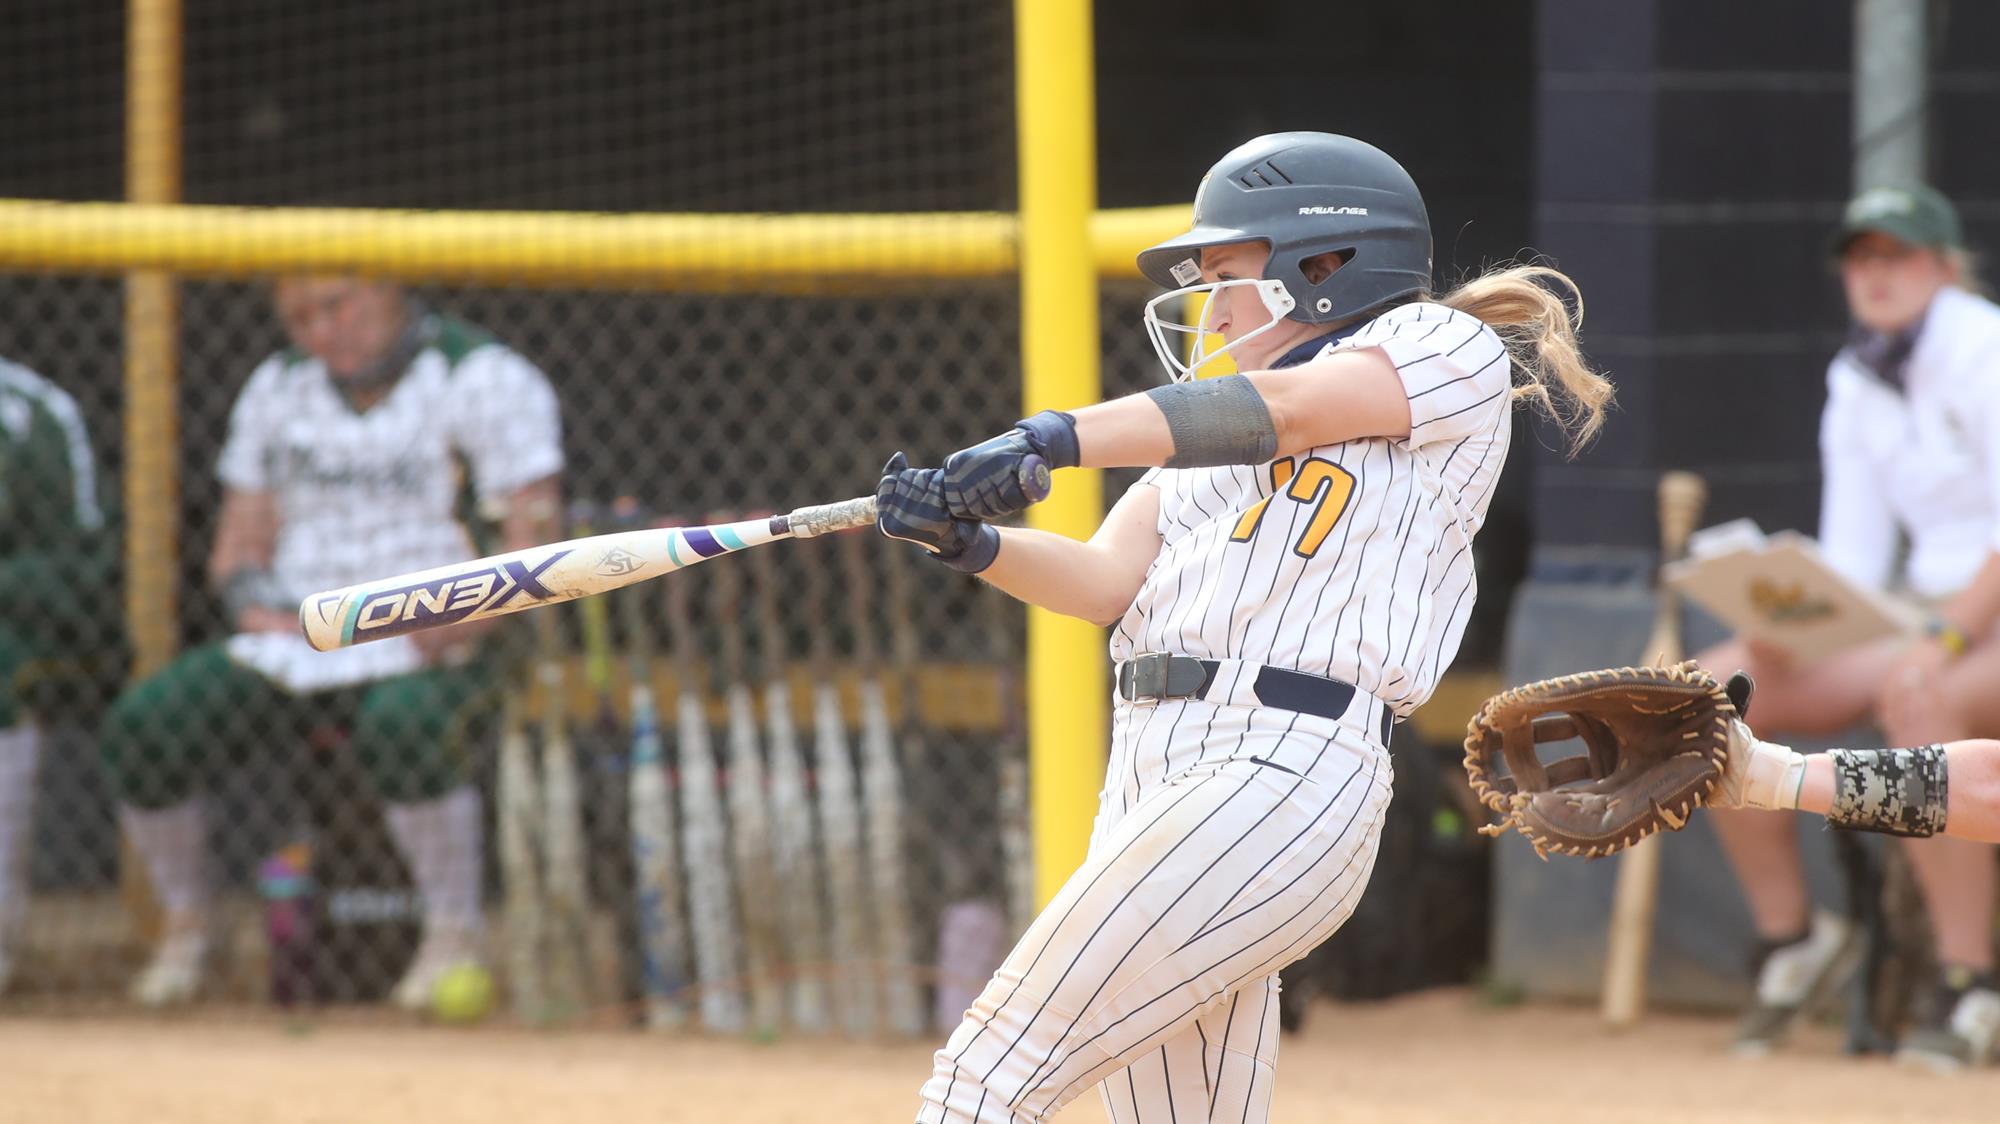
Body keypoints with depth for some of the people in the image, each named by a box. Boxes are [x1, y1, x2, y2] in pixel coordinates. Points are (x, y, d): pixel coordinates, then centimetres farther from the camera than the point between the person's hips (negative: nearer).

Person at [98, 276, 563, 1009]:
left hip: (429, 651, -5)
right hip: (294, 641, 5)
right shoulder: (278, 389, 15)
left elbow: (534, 532, -11)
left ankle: (454, 939, -24)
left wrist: (470, 616, -27)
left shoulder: (485, 378, -4)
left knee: (399, 726, -40)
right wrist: (252, 599, -5)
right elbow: (239, 541, 18)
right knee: (141, 724, -16)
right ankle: (184, 926, 5)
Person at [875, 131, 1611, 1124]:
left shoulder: (1450, 348, 5)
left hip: (1285, 773, -9)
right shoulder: (1207, 435, 27)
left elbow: (1285, 408, -13)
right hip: (1149, 776, 9)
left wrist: (1058, 438, -25)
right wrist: (970, 540, -9)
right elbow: (1107, 583, 11)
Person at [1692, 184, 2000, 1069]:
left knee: (1916, 698, -40)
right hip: (1923, 613, 8)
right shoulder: (1856, 382, 9)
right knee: (1713, 690, -7)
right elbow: (1851, 564, 7)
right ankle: (1789, 936, 5)